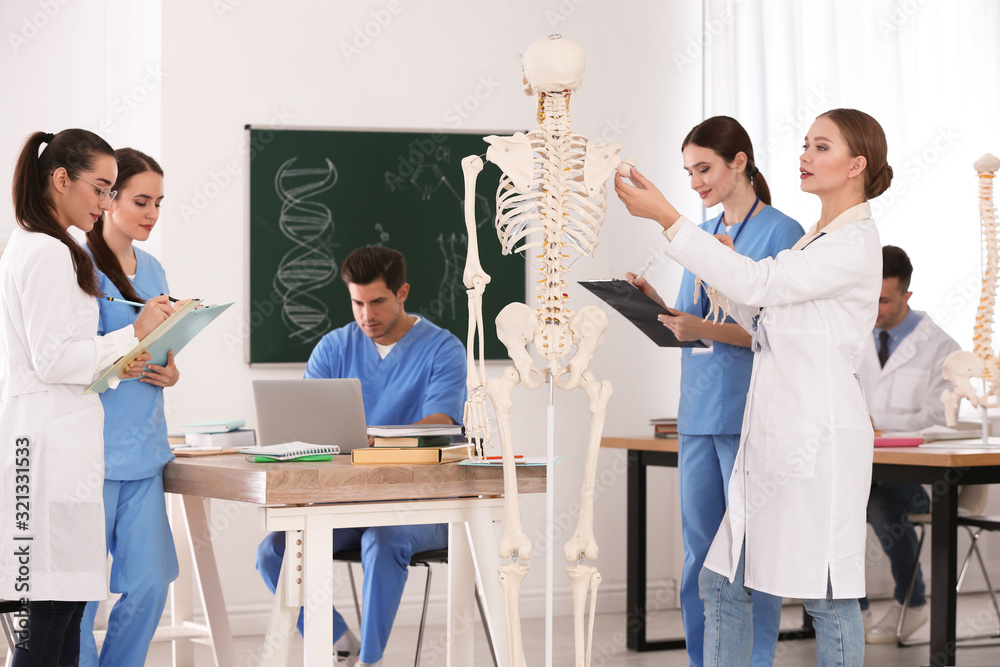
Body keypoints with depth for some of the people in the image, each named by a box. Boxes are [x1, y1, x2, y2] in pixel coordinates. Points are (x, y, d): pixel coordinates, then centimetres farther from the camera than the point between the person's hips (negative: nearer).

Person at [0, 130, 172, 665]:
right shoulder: (48, 254, -13)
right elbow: (52, 360, -16)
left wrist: (114, 364, 10)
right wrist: (133, 334, -9)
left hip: (62, 444, 10)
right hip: (51, 445, -10)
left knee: (67, 603, 9)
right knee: (53, 608, -9)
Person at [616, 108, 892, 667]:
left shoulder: (857, 244, -11)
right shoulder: (815, 240, 20)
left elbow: (757, 284, -18)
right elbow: (762, 323, 20)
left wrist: (667, 218, -19)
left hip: (819, 437, -9)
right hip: (773, 433, 9)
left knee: (826, 595, -2)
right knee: (722, 584, 9)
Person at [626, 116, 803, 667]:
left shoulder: (781, 233, -6)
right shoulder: (701, 235, 16)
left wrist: (707, 330, -22)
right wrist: (656, 305, -1)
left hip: (750, 414, -7)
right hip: (697, 410, 7)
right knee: (699, 553, 10)